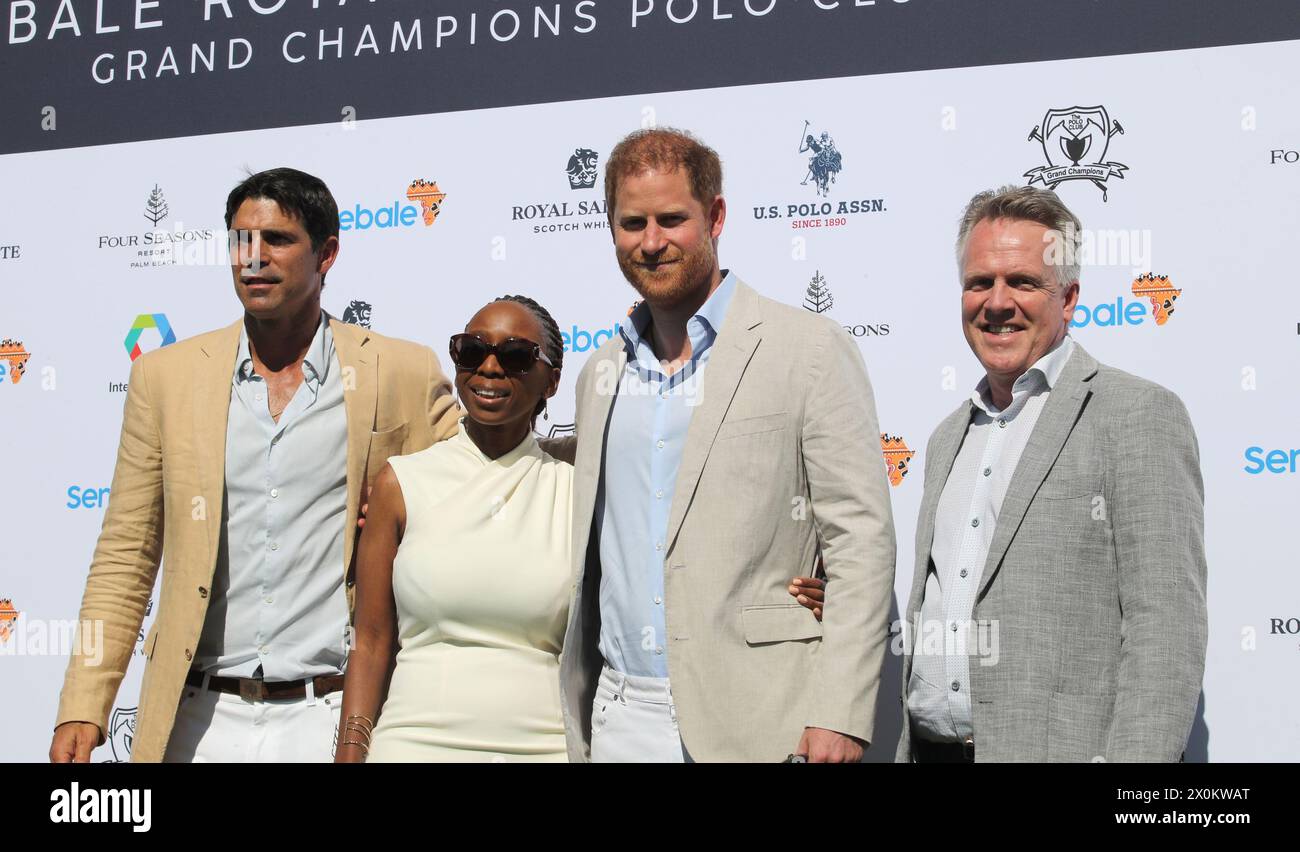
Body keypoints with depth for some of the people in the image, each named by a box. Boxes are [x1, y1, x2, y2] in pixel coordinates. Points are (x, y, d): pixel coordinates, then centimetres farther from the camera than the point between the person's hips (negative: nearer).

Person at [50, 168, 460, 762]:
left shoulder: (402, 374, 1)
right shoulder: (165, 376, 6)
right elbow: (124, 557, 8)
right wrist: (82, 710, 0)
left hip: (335, 714, -1)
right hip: (197, 717, 2)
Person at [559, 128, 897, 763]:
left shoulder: (811, 350, -5)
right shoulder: (601, 373, 13)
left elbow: (861, 541, -9)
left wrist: (838, 717, -16)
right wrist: (578, 725, 13)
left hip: (751, 723, -5)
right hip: (616, 720, 5)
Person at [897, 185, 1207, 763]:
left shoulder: (1140, 416, -7)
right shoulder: (949, 438, 16)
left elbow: (1167, 626, -14)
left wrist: (1132, 755, -21)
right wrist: (910, 748, 14)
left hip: (1055, 748, -6)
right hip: (929, 748, 6)